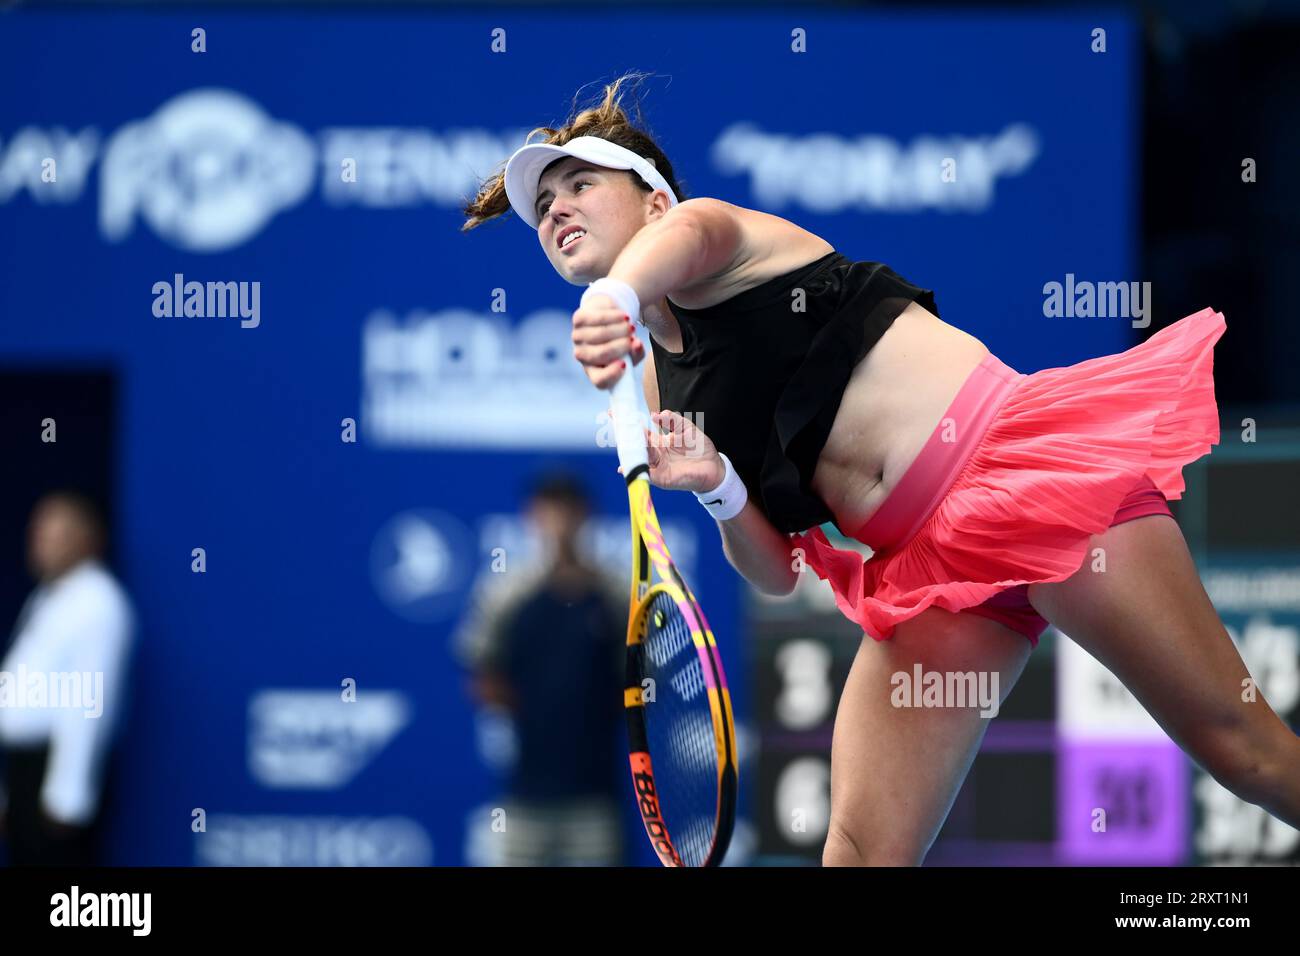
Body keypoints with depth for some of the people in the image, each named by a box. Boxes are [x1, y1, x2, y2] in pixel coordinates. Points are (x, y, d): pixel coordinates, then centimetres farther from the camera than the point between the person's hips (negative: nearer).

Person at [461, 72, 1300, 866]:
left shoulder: (703, 221, 4)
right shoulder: (660, 386, 20)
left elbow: (682, 239, -25)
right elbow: (778, 569, 18)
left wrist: (618, 293, -49)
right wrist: (717, 490, -5)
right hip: (924, 566, 7)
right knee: (864, 848, -8)